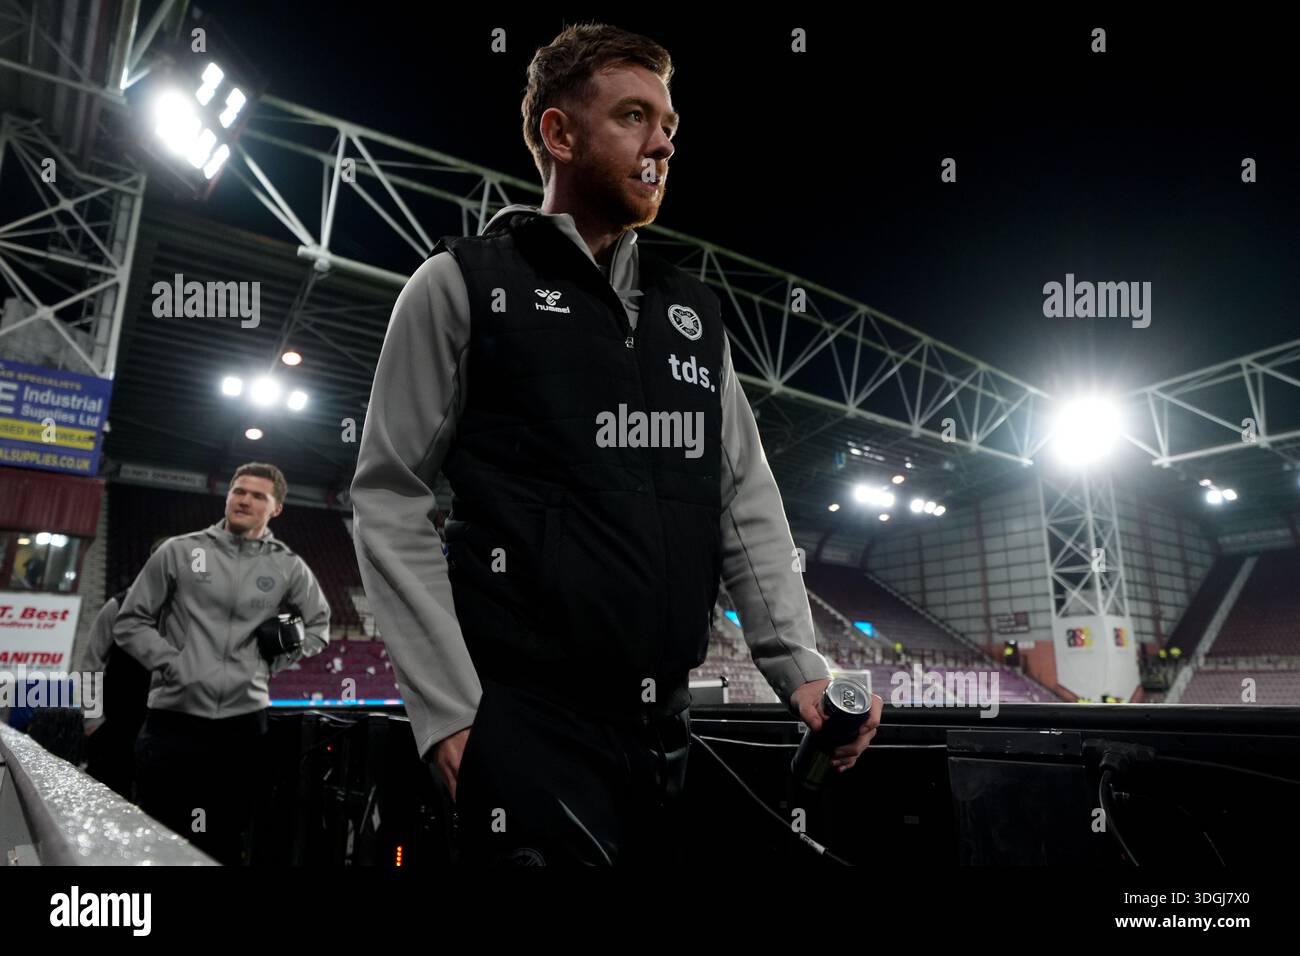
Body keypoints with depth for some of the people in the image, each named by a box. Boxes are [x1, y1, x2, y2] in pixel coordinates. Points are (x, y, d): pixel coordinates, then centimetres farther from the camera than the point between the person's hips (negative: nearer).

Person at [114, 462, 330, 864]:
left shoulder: (288, 567, 5)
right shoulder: (179, 551, 1)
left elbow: (318, 628, 17)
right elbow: (130, 621, 5)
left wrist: (274, 660, 3)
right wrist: (170, 663, -8)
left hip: (244, 722, 1)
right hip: (174, 716, -1)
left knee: (225, 844, 13)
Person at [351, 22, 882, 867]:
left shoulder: (694, 312, 13)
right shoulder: (462, 286, -1)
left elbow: (747, 502, 11)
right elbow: (389, 498, -4)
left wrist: (802, 668, 1)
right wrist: (448, 709, -10)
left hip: (665, 727, 5)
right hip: (528, 726, -5)